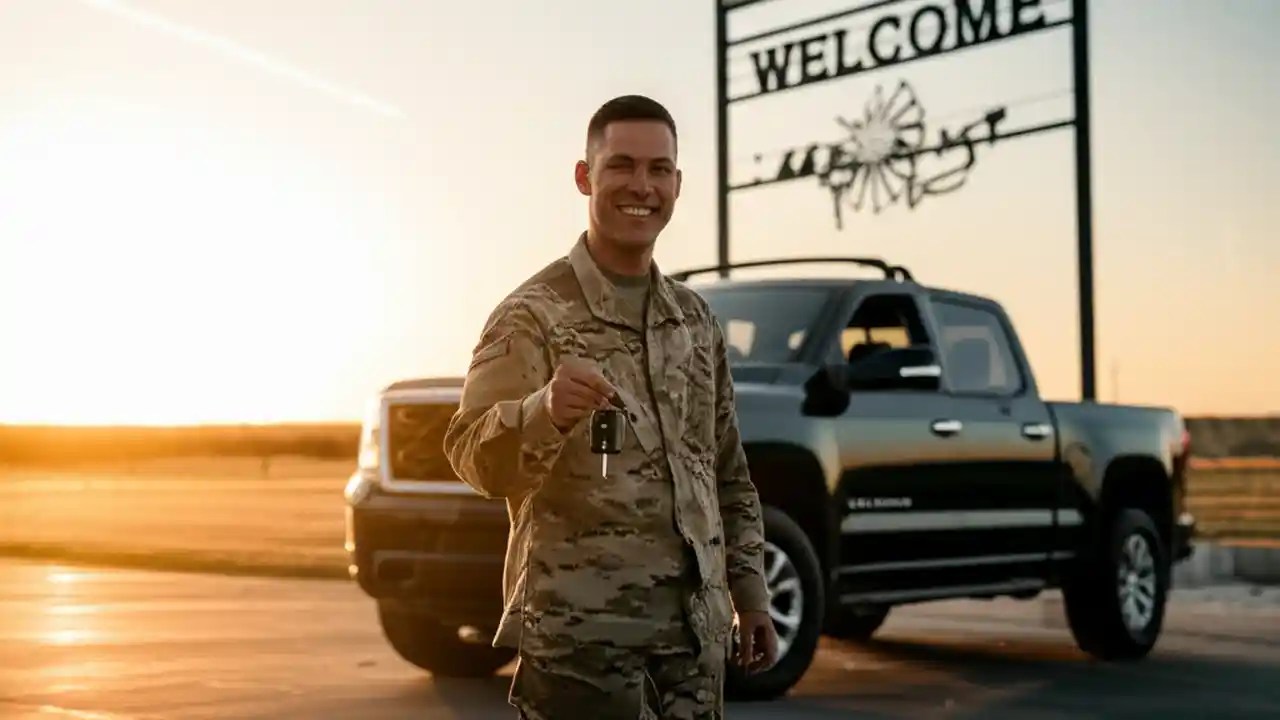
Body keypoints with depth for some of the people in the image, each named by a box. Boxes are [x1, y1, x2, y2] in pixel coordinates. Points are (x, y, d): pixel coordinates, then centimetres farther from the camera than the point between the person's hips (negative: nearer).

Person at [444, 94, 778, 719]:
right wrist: (543, 411, -40)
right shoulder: (532, 315, -8)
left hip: (695, 630, 6)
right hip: (581, 632, -6)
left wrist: (750, 591, 15)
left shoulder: (696, 317, 11)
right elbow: (476, 458, -20)